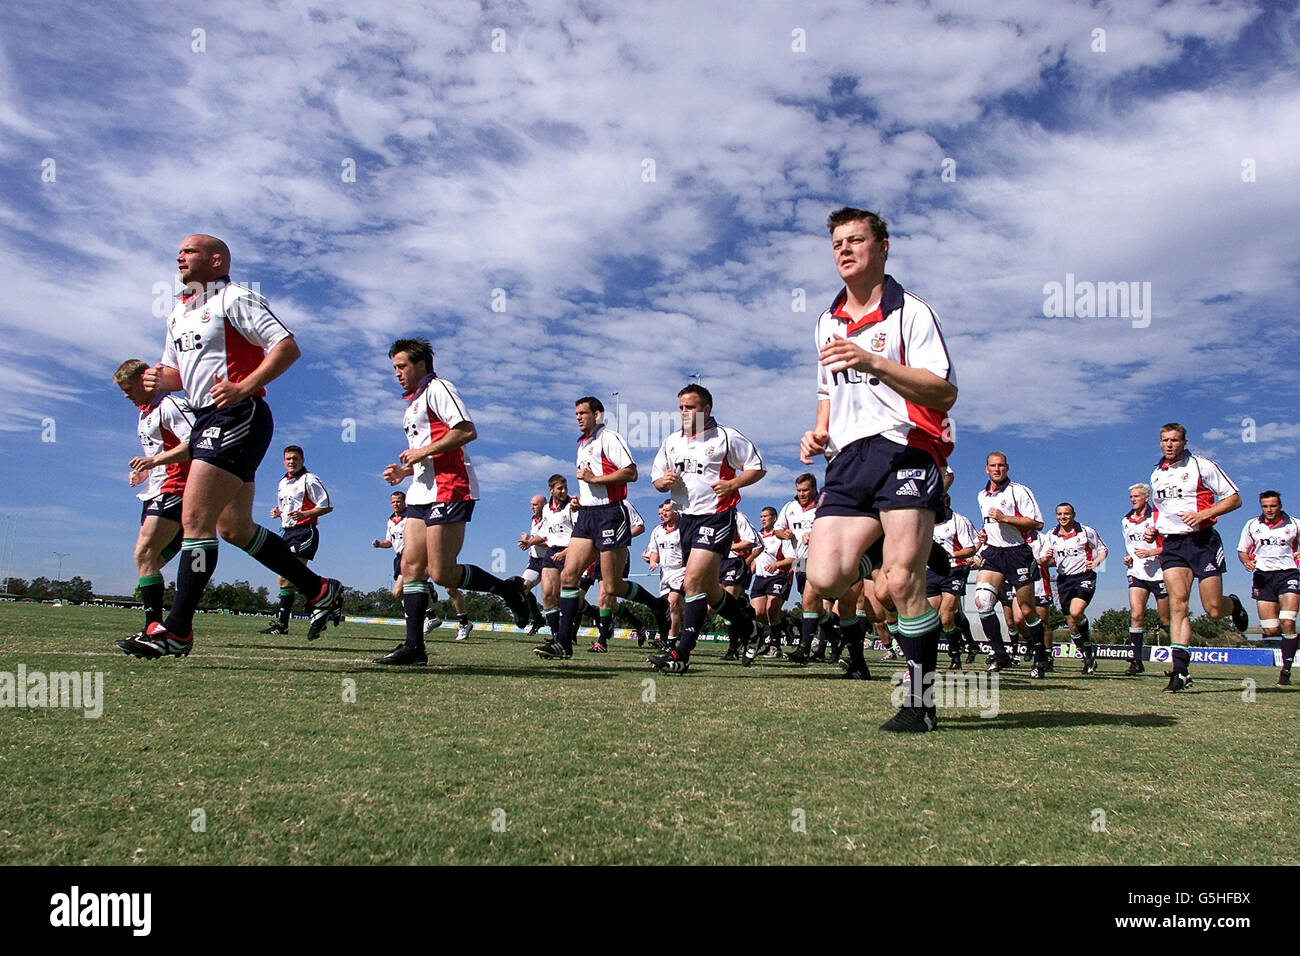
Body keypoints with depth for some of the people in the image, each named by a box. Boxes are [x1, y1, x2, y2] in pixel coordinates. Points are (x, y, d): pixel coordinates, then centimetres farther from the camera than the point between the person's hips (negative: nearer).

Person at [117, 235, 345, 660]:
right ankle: (320, 590, 19)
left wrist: (243, 387, -23)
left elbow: (287, 346, -14)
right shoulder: (178, 314, 21)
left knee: (195, 518, -13)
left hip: (237, 417, -10)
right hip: (206, 420, 10)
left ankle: (177, 630, -6)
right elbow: (179, 370, 28)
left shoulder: (234, 299, -5)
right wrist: (161, 379, 4)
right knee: (235, 528, 10)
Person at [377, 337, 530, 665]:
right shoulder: (412, 401, 26)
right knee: (411, 565, 1)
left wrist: (423, 452, -15)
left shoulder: (437, 388, -4)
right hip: (422, 492, 10)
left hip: (449, 490, -10)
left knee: (442, 573, -12)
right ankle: (413, 646, 3)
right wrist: (404, 471, 15)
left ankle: (508, 589, 7)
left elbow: (467, 430, -18)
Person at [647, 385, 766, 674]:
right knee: (708, 589, 15)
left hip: (716, 517, -7)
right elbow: (656, 479, 18)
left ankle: (681, 655, -18)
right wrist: (664, 480, -6)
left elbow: (758, 467, 1)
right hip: (687, 518, 7)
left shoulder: (726, 437, -3)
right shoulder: (671, 442, 13)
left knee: (694, 581, -19)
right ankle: (745, 621, 41)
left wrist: (732, 483, -15)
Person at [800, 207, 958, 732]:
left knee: (903, 582, -14)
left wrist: (874, 363, -22)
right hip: (847, 459, 5)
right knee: (824, 579, -11)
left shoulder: (911, 312, 1)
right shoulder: (827, 322, 23)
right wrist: (820, 431, 15)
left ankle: (921, 701, 2)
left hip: (904, 450, -5)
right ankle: (865, 566, 23)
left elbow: (944, 392, -10)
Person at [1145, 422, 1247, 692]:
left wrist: (1203, 514, -17)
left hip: (1203, 541, -4)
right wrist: (1154, 530, 10)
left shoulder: (1202, 466, -2)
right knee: (1178, 603, -11)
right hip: (1172, 544, 4)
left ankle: (1234, 605, 37)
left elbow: (1235, 499, -3)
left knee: (1214, 609, -2)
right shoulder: (1156, 475, 15)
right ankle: (1180, 670, -13)